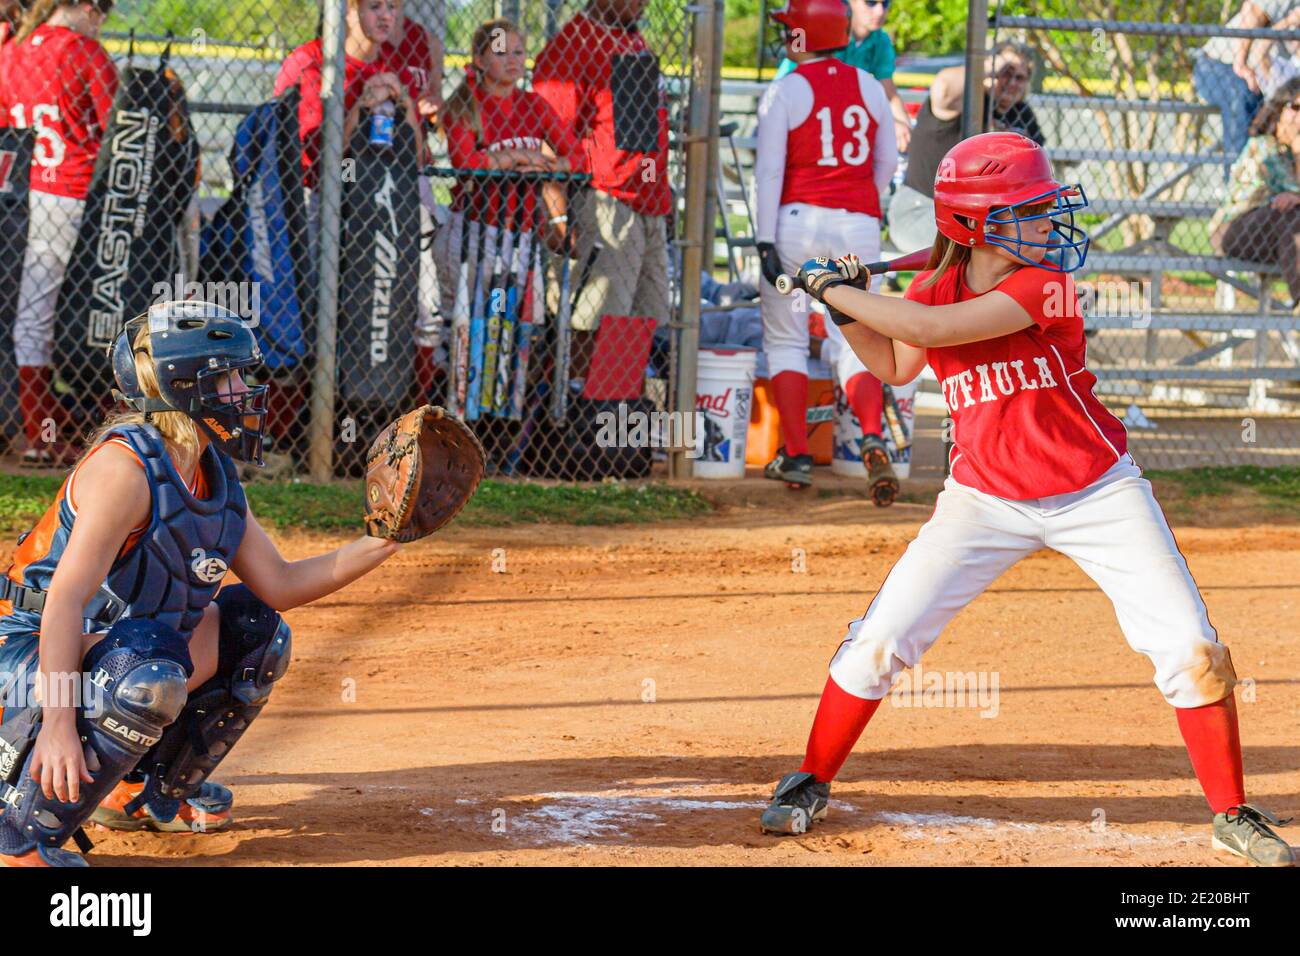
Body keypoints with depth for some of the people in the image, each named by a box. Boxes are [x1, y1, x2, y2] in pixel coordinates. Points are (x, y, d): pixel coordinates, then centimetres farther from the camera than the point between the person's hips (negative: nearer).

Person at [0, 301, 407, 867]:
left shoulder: (216, 476, 6)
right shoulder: (125, 468, -23)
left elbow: (279, 585, 11)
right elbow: (64, 598, -30)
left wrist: (381, 545, 0)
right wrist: (58, 724, -38)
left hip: (115, 646, 10)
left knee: (254, 630, 13)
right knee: (150, 680, -37)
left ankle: (144, 793, 20)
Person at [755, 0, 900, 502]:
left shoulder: (784, 92, -5)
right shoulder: (869, 87, 8)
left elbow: (769, 170, -9)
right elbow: (887, 163, 14)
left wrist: (765, 241, -10)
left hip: (798, 218, -3)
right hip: (858, 225, 3)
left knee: (785, 341, 10)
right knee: (854, 343, 2)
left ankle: (795, 456, 6)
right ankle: (872, 438, -23)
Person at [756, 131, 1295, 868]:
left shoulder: (1044, 285, -19)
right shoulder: (934, 290, -4)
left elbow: (934, 328, -30)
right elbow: (896, 365, 15)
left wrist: (836, 291, -21)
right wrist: (846, 309, -1)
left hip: (1096, 493, -3)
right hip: (986, 498, 3)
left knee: (1193, 652, -9)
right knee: (879, 641, -2)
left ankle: (1234, 815, 8)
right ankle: (812, 782, 20)